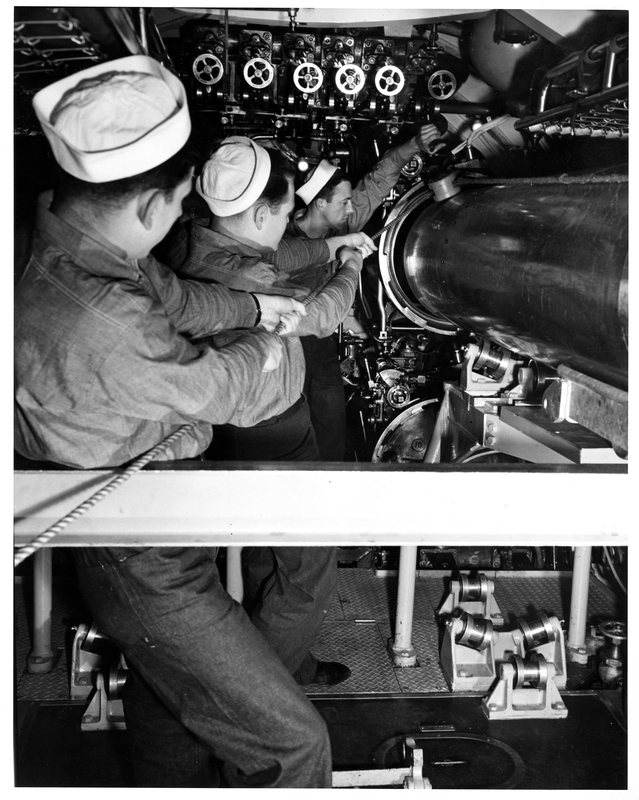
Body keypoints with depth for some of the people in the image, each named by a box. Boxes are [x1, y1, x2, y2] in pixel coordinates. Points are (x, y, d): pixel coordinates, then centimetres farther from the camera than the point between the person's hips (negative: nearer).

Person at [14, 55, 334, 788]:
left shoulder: (56, 232, -10)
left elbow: (167, 295, 9)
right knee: (291, 741, 3)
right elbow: (215, 391, -21)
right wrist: (263, 347, 1)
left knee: (166, 699, 32)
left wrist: (253, 305, 18)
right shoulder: (103, 328, -39)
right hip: (143, 568, -10)